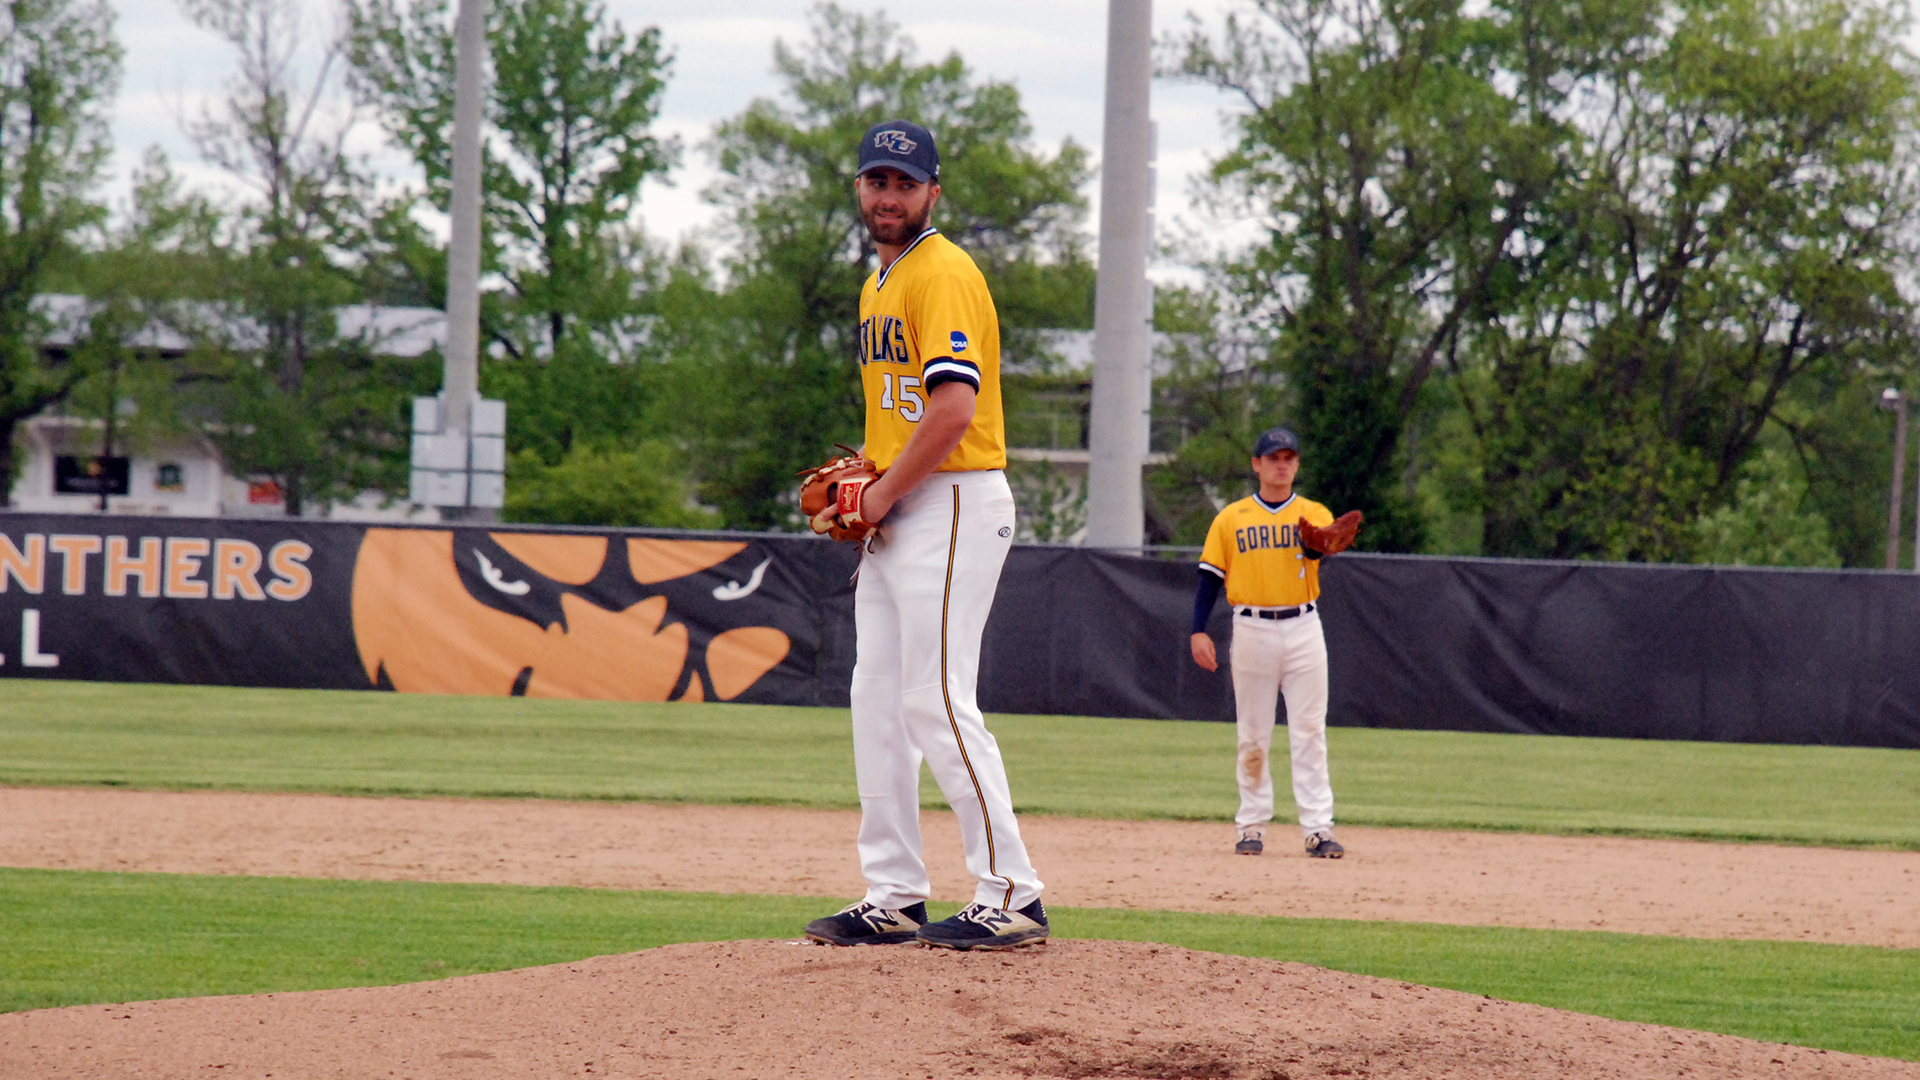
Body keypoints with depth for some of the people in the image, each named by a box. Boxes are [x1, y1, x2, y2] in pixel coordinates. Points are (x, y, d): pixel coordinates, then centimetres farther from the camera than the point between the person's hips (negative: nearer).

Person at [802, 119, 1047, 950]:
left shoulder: (943, 273, -13)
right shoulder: (880, 281, 19)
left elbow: (954, 405, -23)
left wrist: (883, 495, -16)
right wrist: (860, 476, 11)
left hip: (952, 505, -10)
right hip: (894, 514, 10)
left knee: (937, 702, -14)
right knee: (877, 703, 10)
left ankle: (1011, 896, -11)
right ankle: (893, 898, 15)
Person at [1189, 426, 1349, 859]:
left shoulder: (1314, 514, 5)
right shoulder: (1231, 519, 7)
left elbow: (1322, 547, -16)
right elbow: (1211, 576, 6)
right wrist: (1199, 631, -4)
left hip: (1302, 628, 0)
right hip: (1252, 629, 0)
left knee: (1309, 731, -4)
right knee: (1252, 734, 4)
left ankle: (1318, 827, -6)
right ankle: (1252, 825, 12)